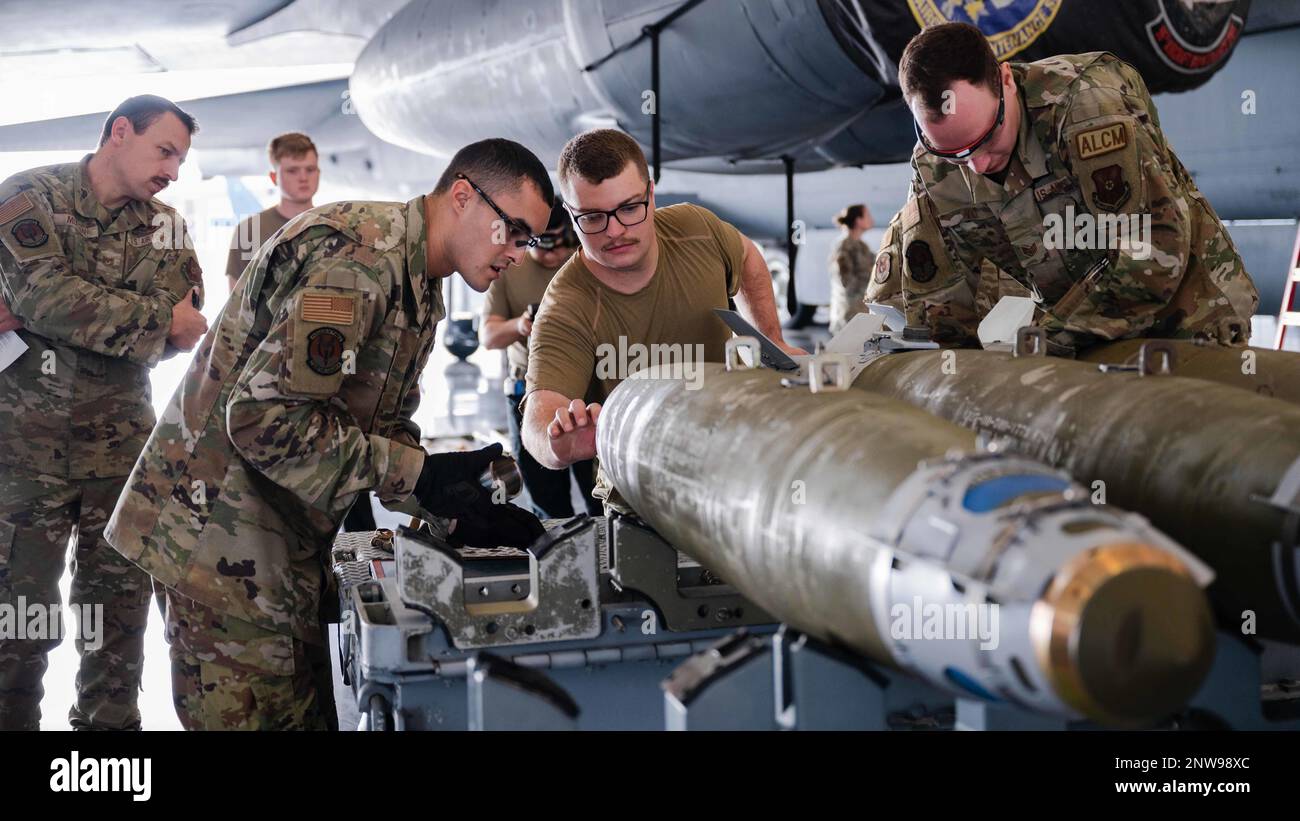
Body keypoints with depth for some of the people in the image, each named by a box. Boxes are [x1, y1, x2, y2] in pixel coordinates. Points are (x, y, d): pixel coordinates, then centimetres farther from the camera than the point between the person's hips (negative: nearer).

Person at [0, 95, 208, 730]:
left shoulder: (165, 225, 9)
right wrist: (158, 321, -14)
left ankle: (109, 721, 20)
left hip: (123, 443, 4)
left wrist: (51, 317, -16)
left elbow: (184, 329, -6)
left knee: (120, 605, 8)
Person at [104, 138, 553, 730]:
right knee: (251, 715, -4)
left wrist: (455, 508, -2)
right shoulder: (361, 254, -21)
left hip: (290, 545, 10)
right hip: (223, 536, -10)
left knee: (309, 713, 13)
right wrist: (420, 475, -24)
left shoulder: (422, 289, 14)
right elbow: (263, 415, -27)